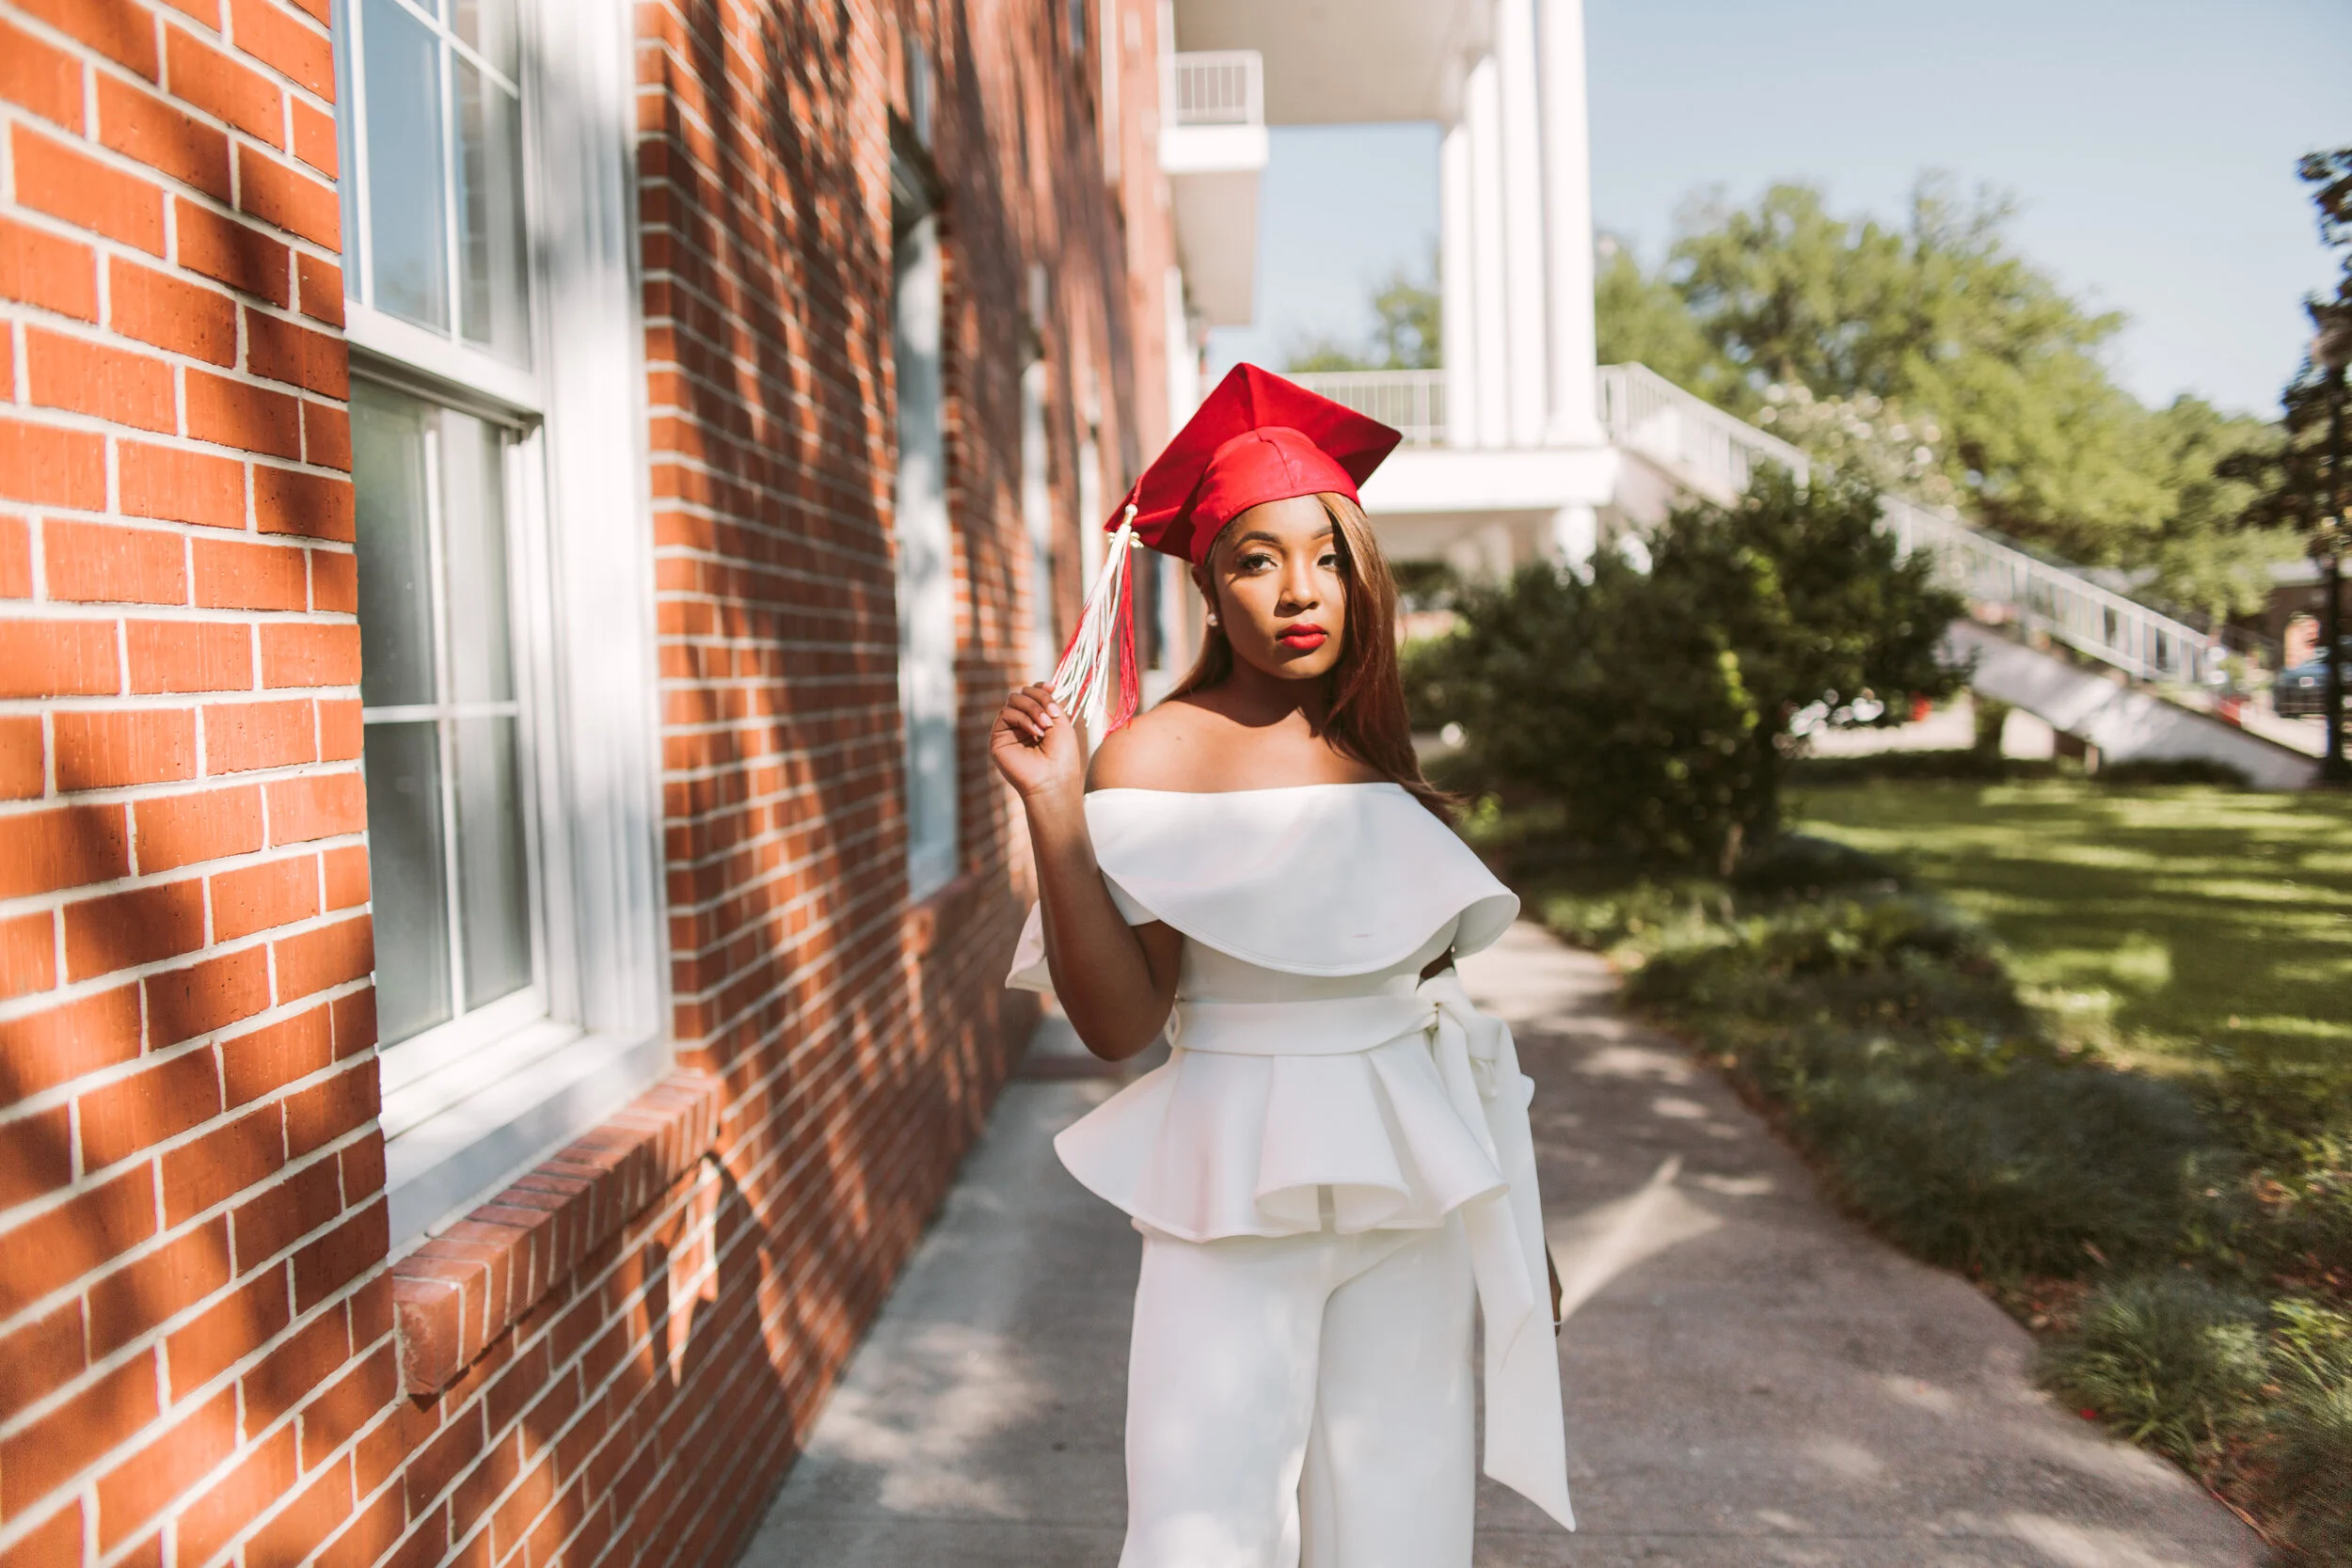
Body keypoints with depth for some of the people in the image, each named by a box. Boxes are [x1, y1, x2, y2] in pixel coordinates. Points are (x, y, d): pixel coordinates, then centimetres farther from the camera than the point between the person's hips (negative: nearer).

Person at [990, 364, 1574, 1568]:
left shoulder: (1378, 753, 7)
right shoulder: (1157, 758, -8)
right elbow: (1119, 1022, -15)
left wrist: (1512, 1226, 20)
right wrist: (1054, 811, -24)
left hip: (1411, 1189, 5)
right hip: (1238, 1190, -4)